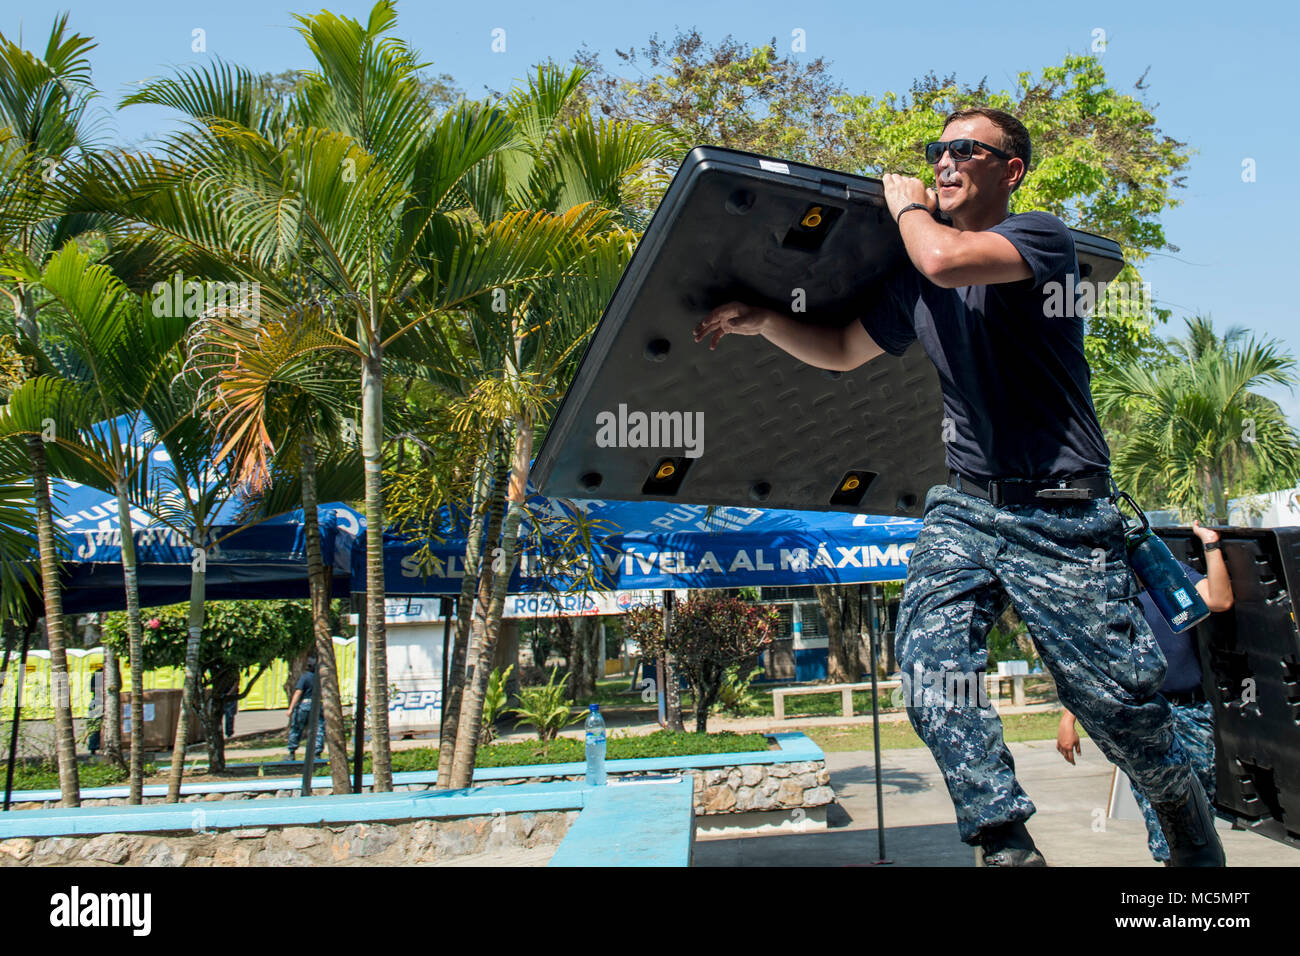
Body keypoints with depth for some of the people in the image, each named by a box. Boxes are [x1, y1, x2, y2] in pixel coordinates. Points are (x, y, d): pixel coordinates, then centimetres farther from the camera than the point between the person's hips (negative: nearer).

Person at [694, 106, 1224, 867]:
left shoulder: (1042, 236, -7)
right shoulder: (911, 279, 12)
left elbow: (948, 261, -27)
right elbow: (843, 352, 23)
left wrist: (908, 206, -6)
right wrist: (765, 322, 8)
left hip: (1064, 513, -5)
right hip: (967, 504, 6)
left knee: (1123, 705, 4)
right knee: (932, 668, -15)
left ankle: (1197, 839, 34)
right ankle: (1007, 846, 0)